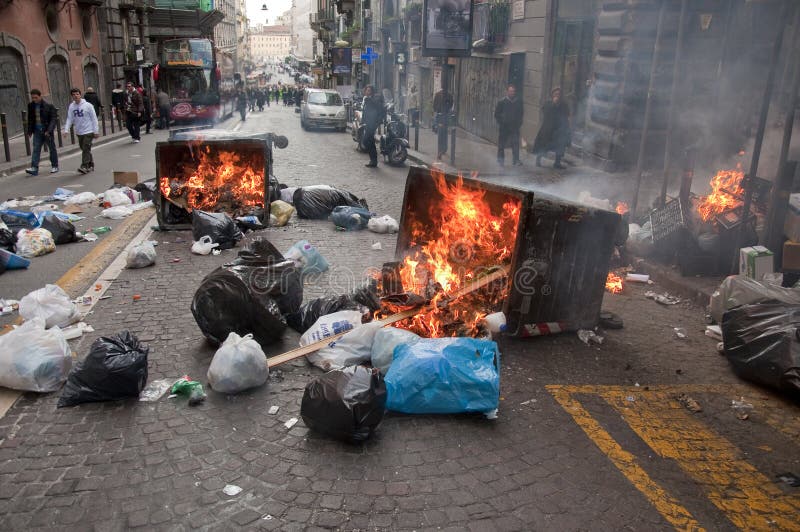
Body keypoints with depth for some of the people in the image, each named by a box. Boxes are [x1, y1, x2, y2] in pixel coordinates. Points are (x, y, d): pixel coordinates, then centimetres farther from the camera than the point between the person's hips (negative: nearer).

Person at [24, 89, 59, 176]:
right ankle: (34, 168, -10)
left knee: (52, 148, 8)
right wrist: (29, 131, 12)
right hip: (37, 131, 4)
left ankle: (54, 166, 21)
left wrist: (49, 130, -22)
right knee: (36, 149, -5)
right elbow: (30, 119, 13)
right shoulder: (31, 106, 4)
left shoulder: (49, 106, -10)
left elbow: (53, 119, -13)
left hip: (47, 130, -4)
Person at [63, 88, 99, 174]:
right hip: (79, 132, 5)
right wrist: (66, 130, -10)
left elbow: (94, 118, -6)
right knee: (84, 149, 12)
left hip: (88, 131, -5)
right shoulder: (71, 106, 3)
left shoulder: (88, 105, -8)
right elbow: (69, 119, 2)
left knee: (86, 149, -12)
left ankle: (84, 166, -14)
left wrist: (96, 131, -8)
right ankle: (90, 164, 25)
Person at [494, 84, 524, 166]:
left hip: (515, 127, 1)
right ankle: (500, 160, 19)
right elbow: (496, 114, 2)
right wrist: (501, 123, -5)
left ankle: (516, 160, -8)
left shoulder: (519, 102, 6)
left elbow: (521, 113, 17)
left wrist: (519, 123, 7)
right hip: (504, 127, -1)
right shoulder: (502, 102, -2)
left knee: (516, 143, -8)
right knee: (501, 144, 6)